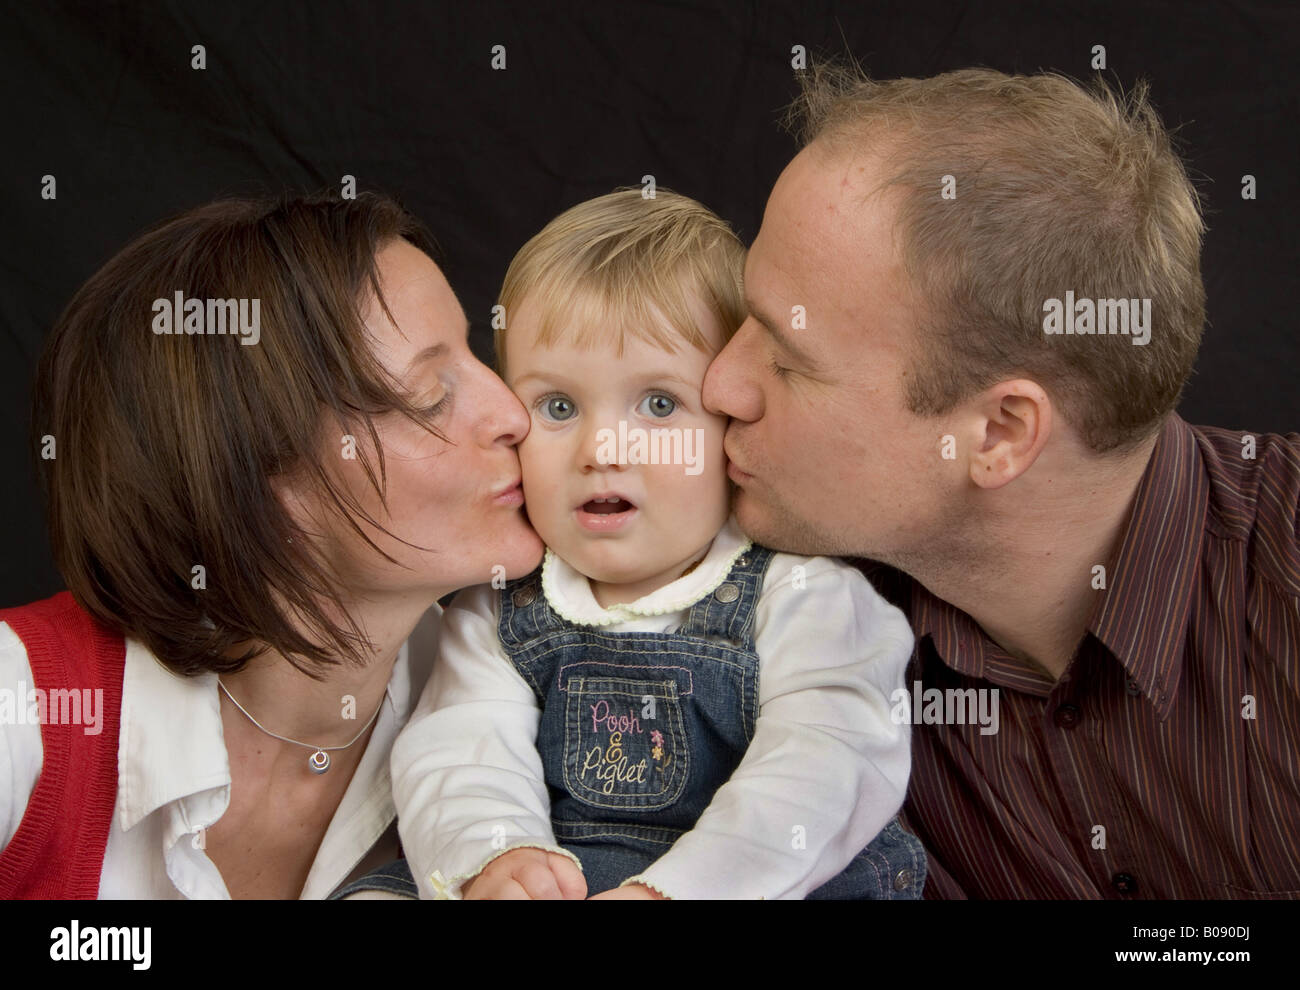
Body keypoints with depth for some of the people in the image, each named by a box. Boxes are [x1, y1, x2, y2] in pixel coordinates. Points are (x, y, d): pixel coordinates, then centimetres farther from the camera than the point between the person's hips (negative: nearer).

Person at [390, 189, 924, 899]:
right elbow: (454, 755, -3)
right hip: (563, 881, 2)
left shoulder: (800, 594, -7)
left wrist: (674, 886, -31)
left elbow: (818, 770, -18)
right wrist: (492, 857, -24)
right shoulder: (496, 613, 6)